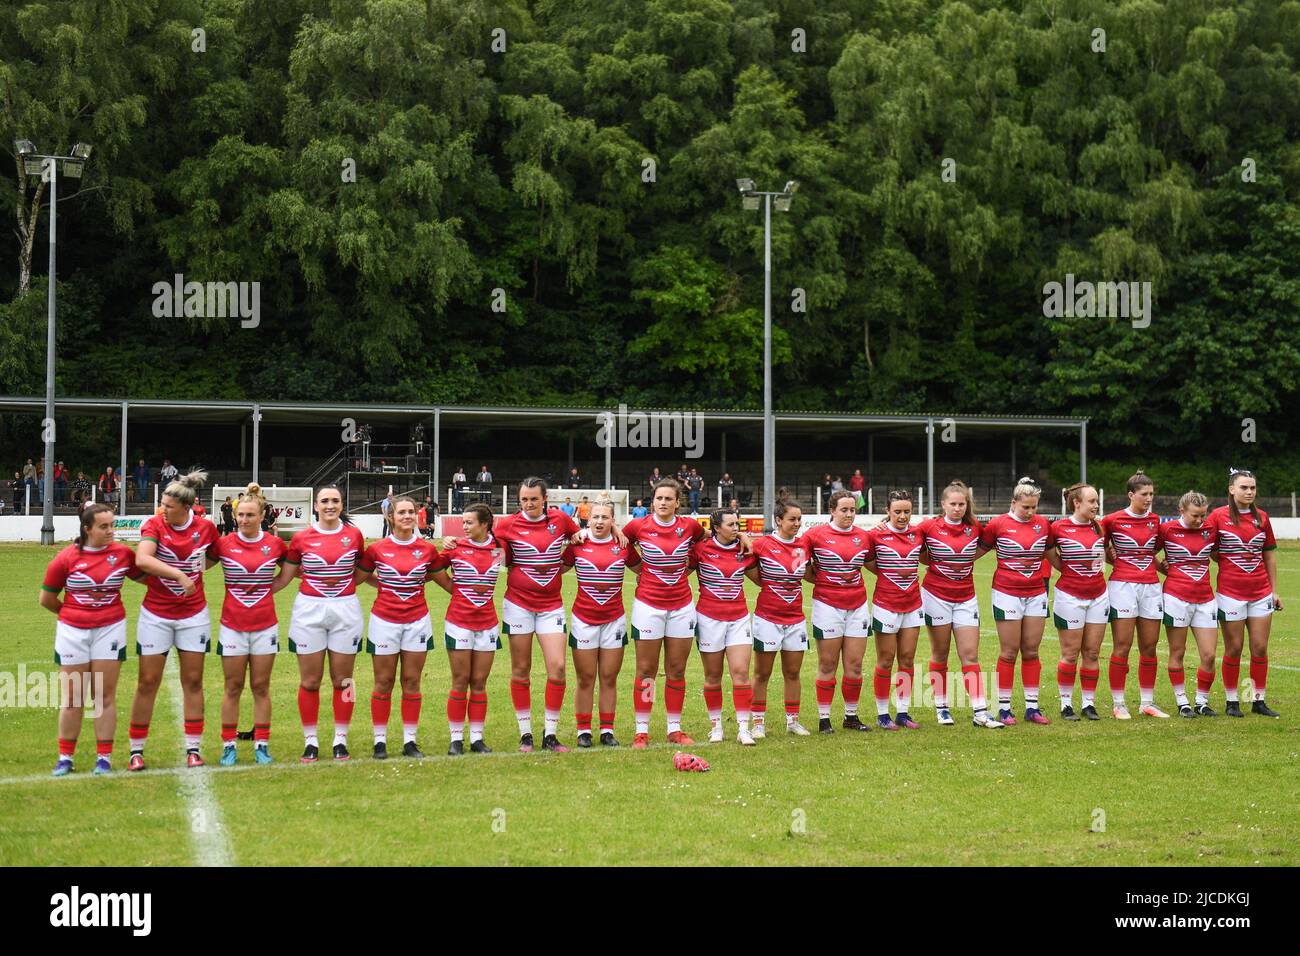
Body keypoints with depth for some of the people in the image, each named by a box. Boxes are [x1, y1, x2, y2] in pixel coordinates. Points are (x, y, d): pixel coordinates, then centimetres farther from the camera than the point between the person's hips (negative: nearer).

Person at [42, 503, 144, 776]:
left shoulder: (123, 553, -2)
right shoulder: (66, 558, -7)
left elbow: (144, 576, 16)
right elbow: (46, 599, 4)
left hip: (110, 630, 0)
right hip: (72, 632, 0)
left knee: (105, 696, 3)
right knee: (72, 699, 6)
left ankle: (104, 758, 10)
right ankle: (65, 758, 16)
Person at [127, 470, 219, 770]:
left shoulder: (206, 528, -4)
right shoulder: (154, 524, -11)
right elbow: (142, 559, -29)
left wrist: (198, 570, 2)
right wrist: (179, 575, -34)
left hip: (194, 614, 2)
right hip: (155, 614, -2)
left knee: (193, 681, 6)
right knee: (147, 682, 1)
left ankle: (193, 749, 14)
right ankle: (137, 750, 10)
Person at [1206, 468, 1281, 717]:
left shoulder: (1261, 517, 7)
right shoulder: (1218, 516, -5)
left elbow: (1270, 556, 12)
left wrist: (1274, 590, 11)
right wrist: (1228, 561, -12)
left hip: (1260, 593, 3)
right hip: (1230, 592, -3)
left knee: (1260, 648, 4)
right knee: (1233, 648, 2)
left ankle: (1259, 701, 13)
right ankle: (1232, 702, 12)